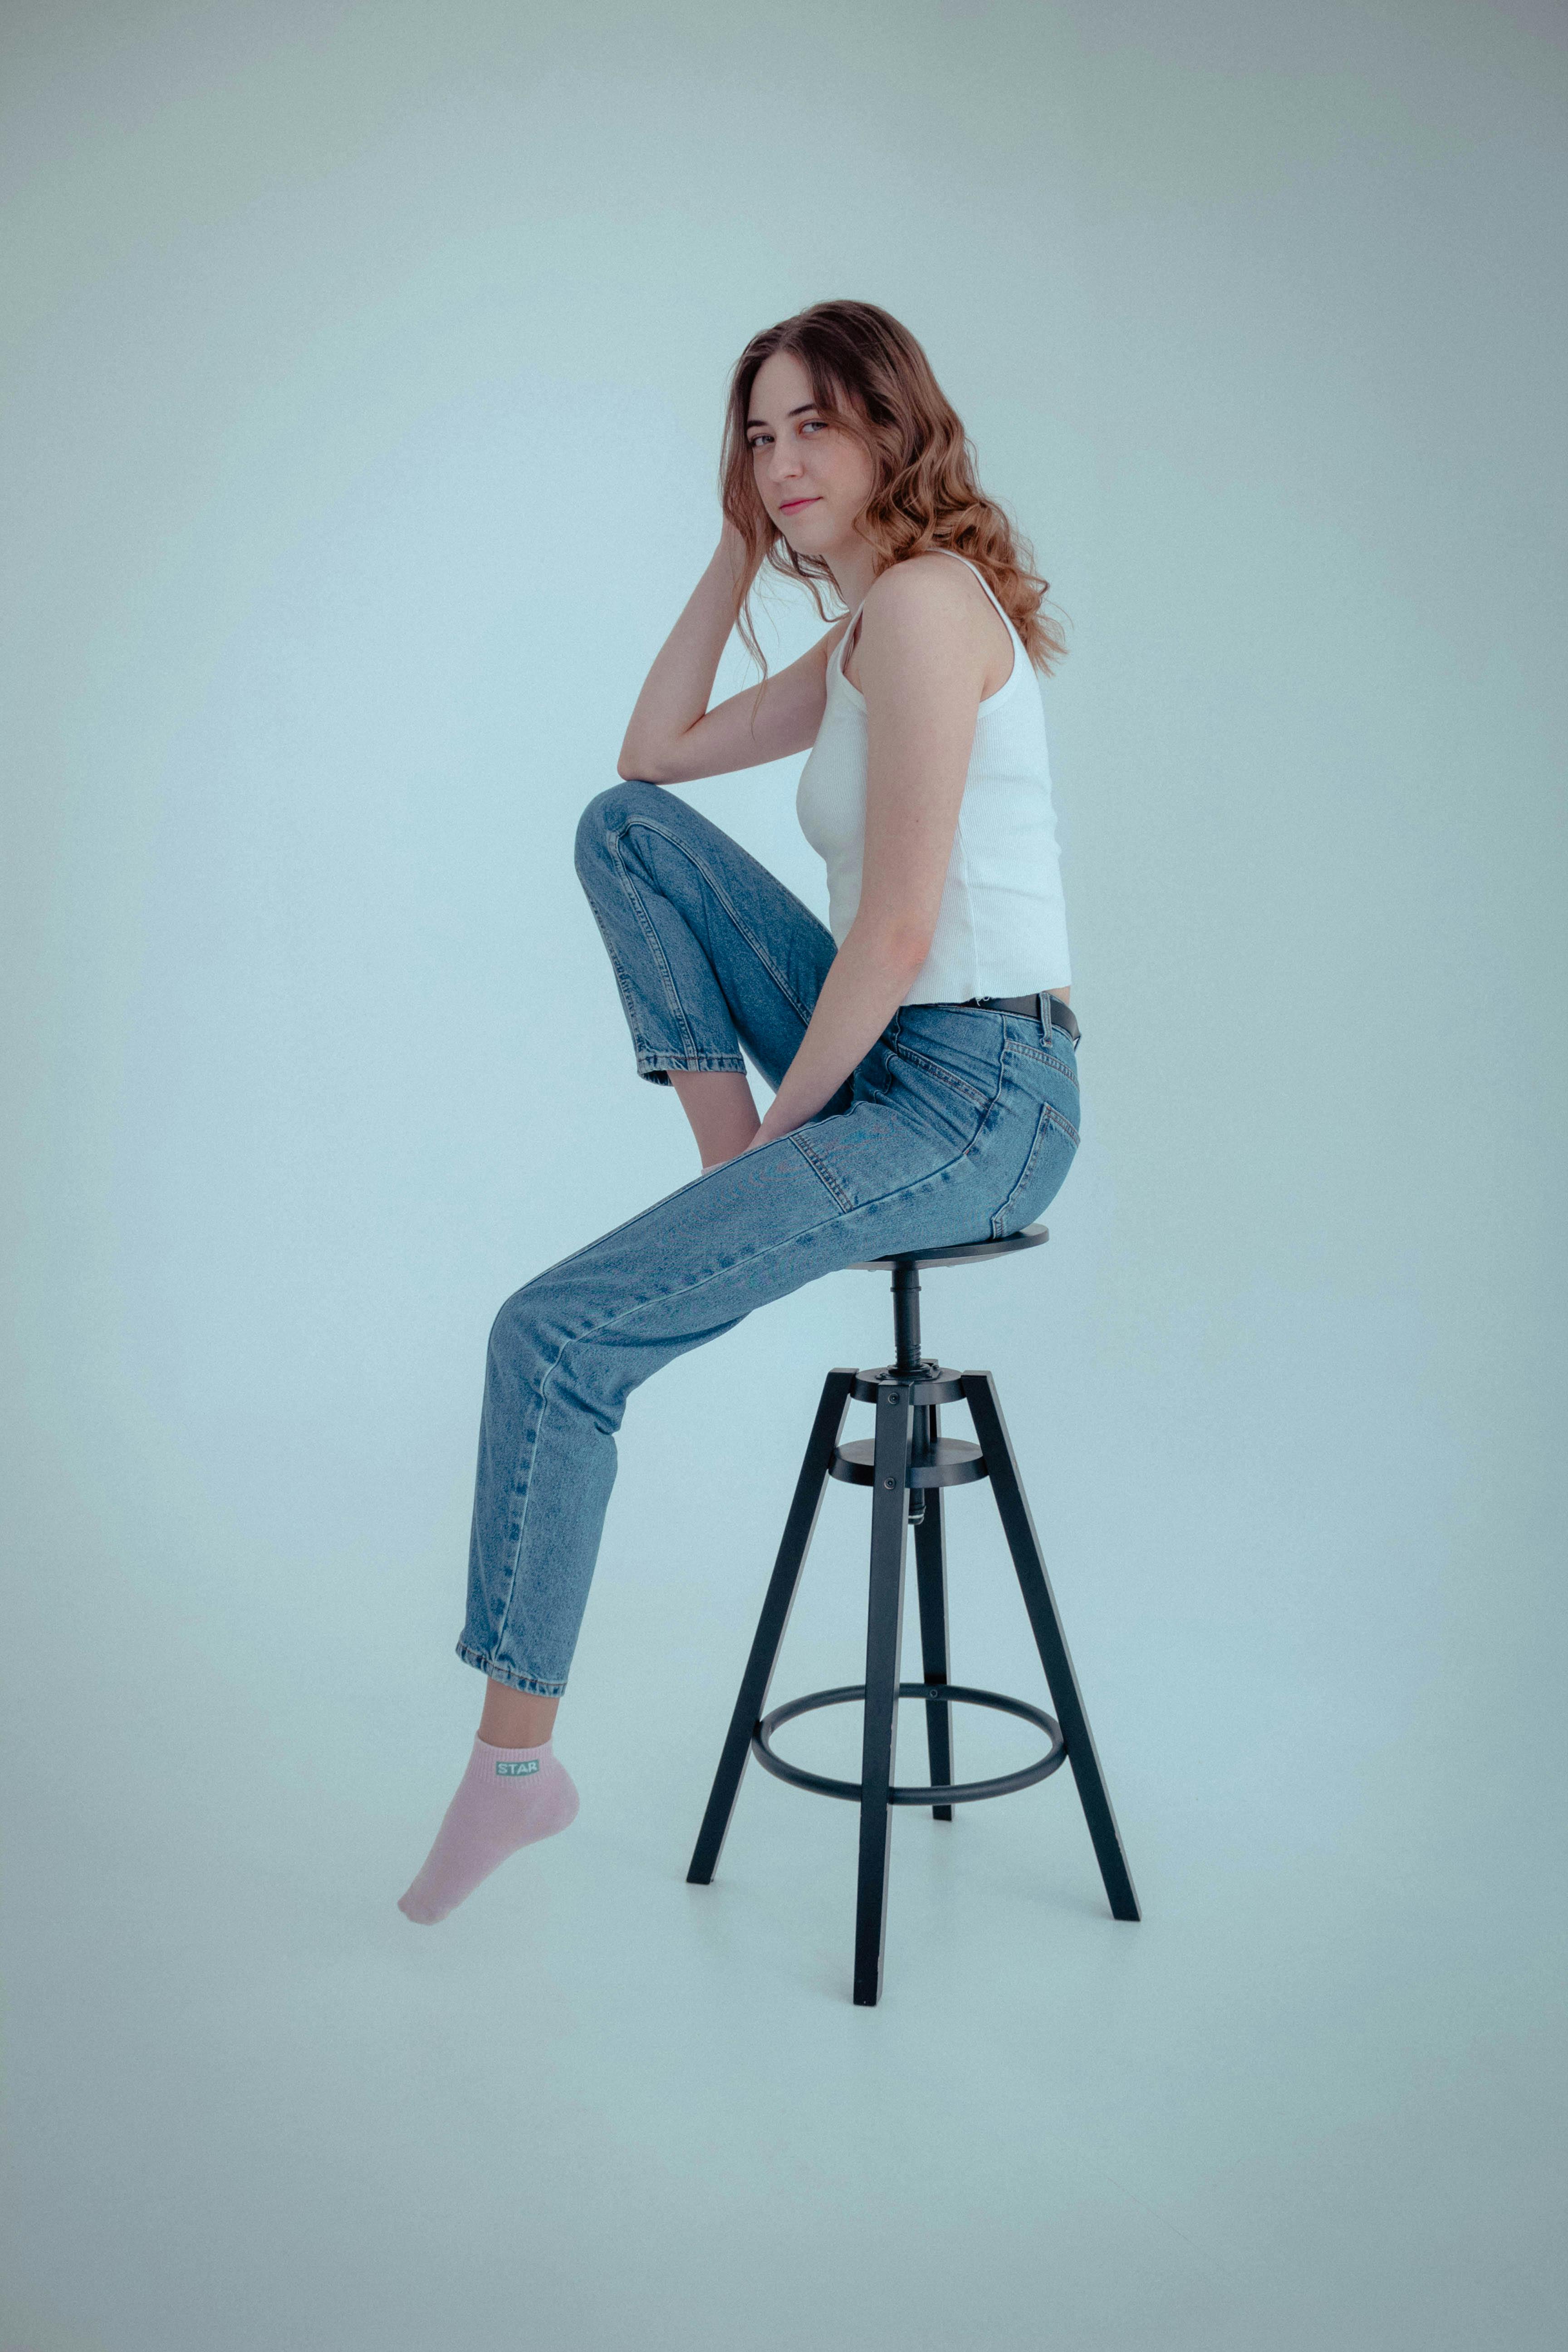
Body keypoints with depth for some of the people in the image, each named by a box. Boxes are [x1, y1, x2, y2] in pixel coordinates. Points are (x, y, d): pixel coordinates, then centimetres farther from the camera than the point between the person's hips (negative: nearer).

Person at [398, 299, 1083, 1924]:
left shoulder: (925, 600, -14)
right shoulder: (862, 629, 15)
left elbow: (895, 934, -20)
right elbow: (656, 755, 22)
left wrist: (786, 1115, -9)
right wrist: (736, 560, 16)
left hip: (969, 1104, -9)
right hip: (889, 1061, 9)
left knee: (553, 1338, -12)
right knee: (624, 829, 8)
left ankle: (516, 1754, 3)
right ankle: (740, 1177, 5)